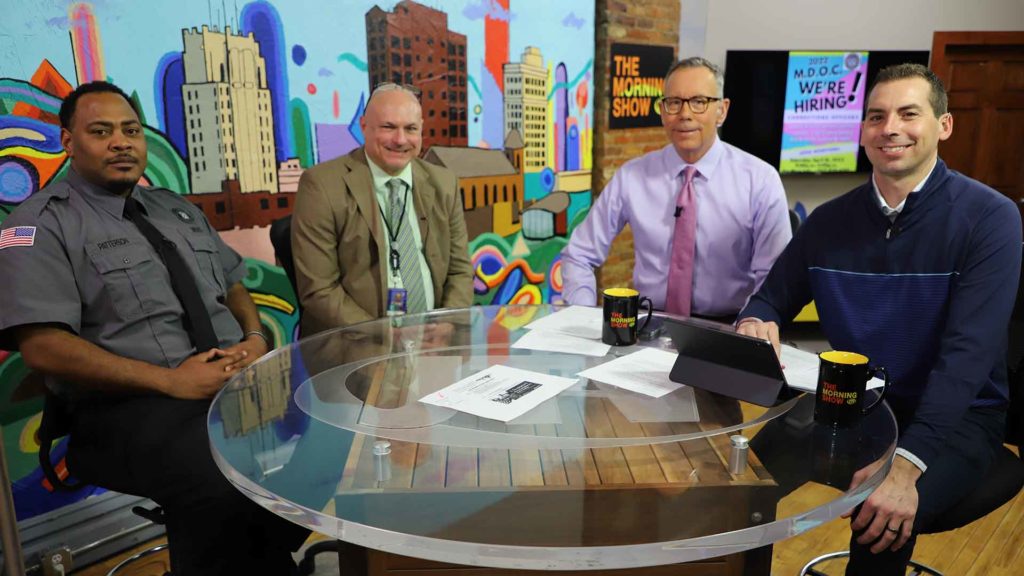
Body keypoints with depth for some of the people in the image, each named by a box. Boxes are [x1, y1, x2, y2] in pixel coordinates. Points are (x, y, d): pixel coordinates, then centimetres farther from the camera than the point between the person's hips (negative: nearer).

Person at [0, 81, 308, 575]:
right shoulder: (42, 224, 0)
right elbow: (43, 346, -10)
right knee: (226, 491, -35)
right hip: (130, 407, -6)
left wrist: (256, 338, 0)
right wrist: (170, 381, -16)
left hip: (237, 381, 7)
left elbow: (233, 285, 23)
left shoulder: (175, 210, 20)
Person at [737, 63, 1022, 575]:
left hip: (954, 417, -3)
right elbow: (771, 300, 8)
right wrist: (754, 324, -19)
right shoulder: (829, 220, 1)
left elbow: (968, 352, -22)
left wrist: (907, 462, -34)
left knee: (885, 521, -31)